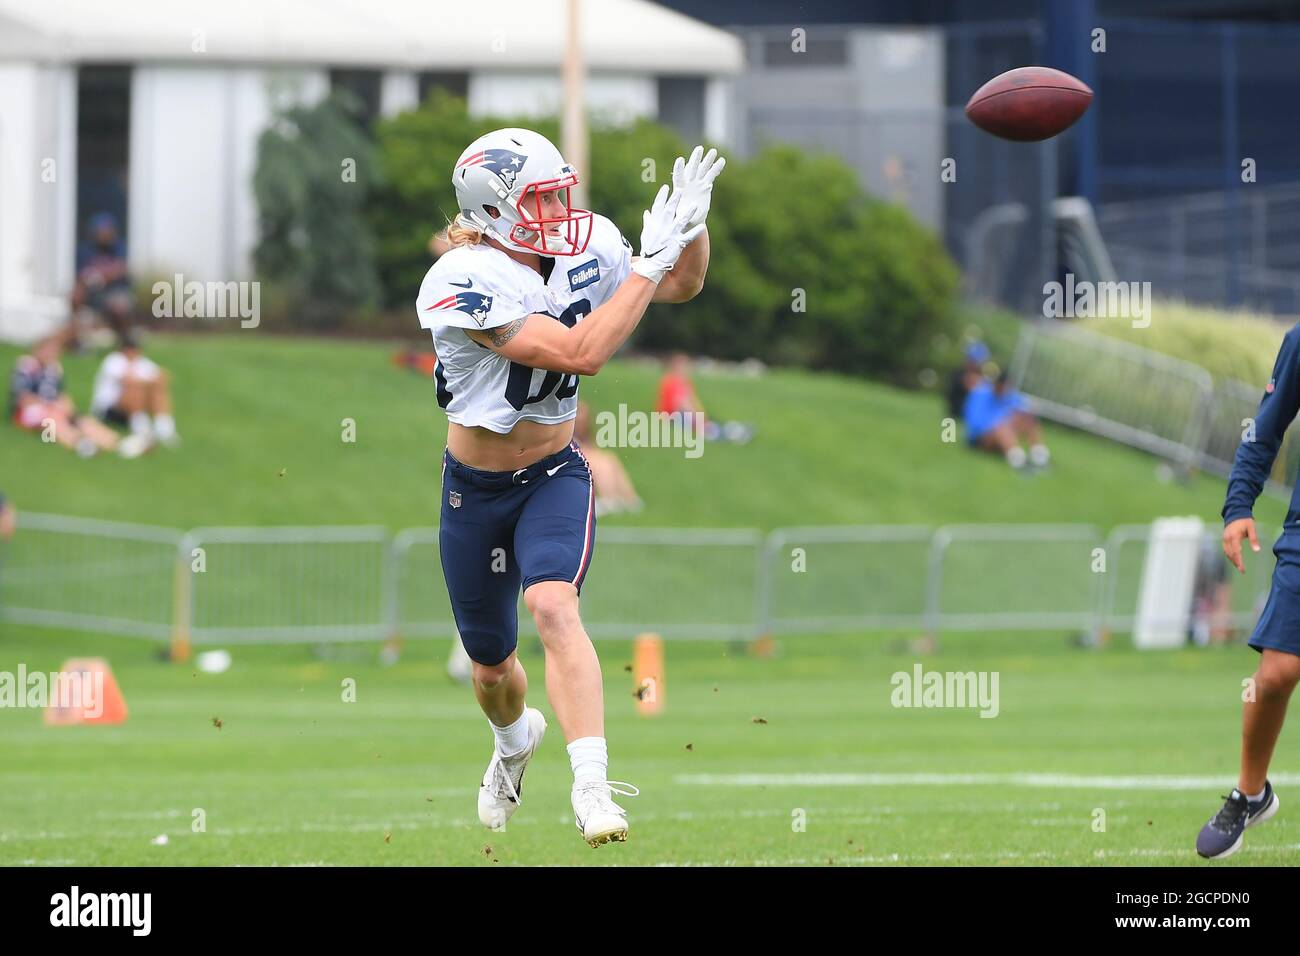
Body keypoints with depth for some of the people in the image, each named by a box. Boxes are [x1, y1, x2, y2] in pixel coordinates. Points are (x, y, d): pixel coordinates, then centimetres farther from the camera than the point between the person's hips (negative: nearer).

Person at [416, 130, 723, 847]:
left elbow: (681, 285, 8)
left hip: (556, 476, 1)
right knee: (491, 665, 16)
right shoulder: (460, 284, -27)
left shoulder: (585, 248, -9)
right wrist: (649, 262, -31)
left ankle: (592, 790, -35)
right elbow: (579, 353, -34)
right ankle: (514, 740, 52)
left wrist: (693, 226, -13)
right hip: (475, 491, -1)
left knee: (553, 607, -28)